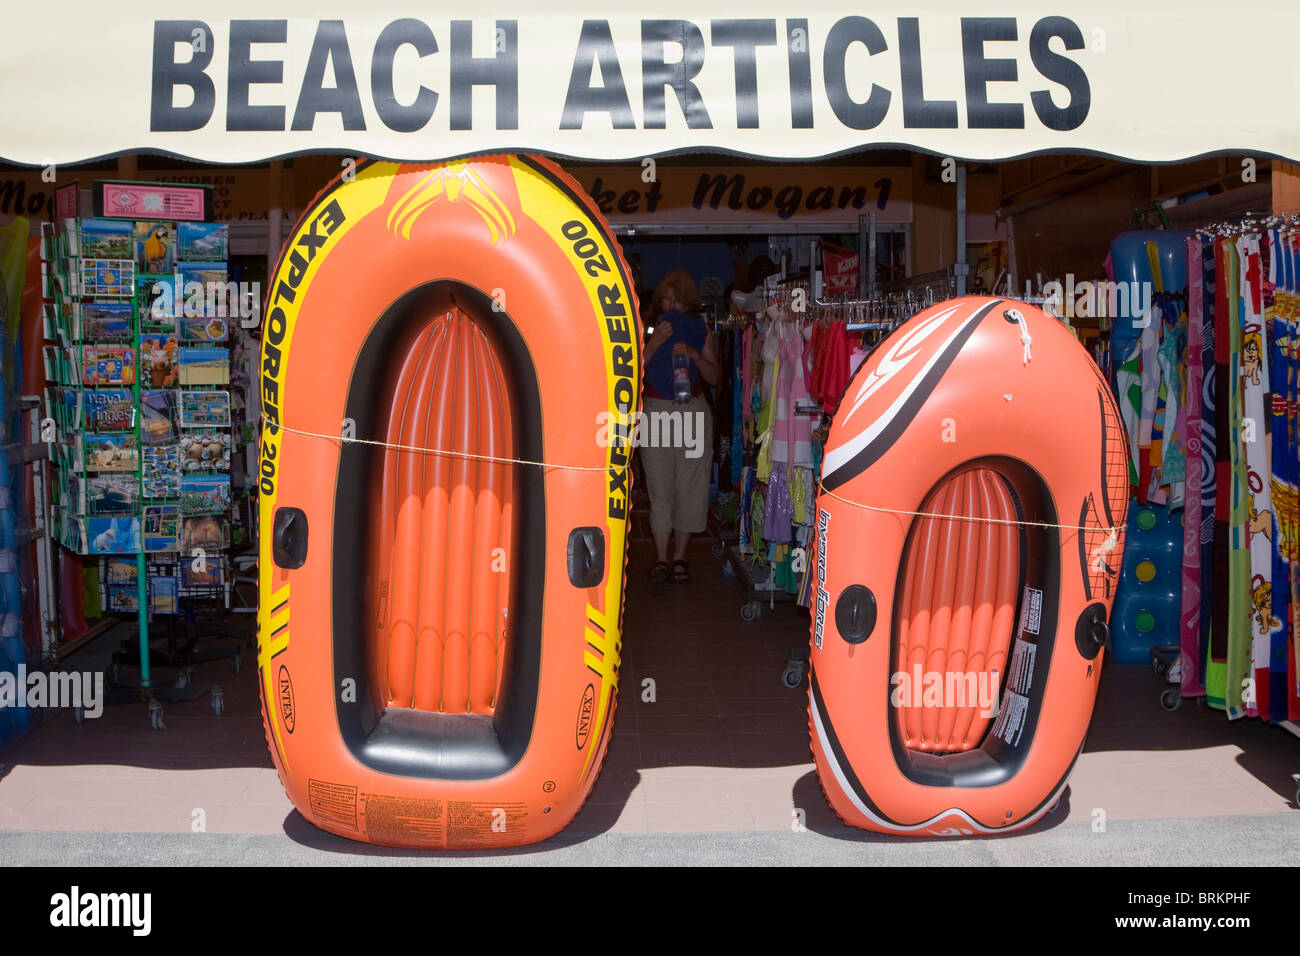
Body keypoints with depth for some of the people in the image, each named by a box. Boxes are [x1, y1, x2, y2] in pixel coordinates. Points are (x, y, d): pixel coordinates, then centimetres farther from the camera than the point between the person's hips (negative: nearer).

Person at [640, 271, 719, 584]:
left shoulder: (701, 331, 8)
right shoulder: (651, 328, 7)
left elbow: (714, 377, 5)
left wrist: (695, 355, -12)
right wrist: (655, 342, -14)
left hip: (693, 412, 1)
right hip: (657, 412, -1)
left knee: (689, 485, 2)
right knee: (660, 485, -4)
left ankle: (679, 556, 12)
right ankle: (662, 558, 0)